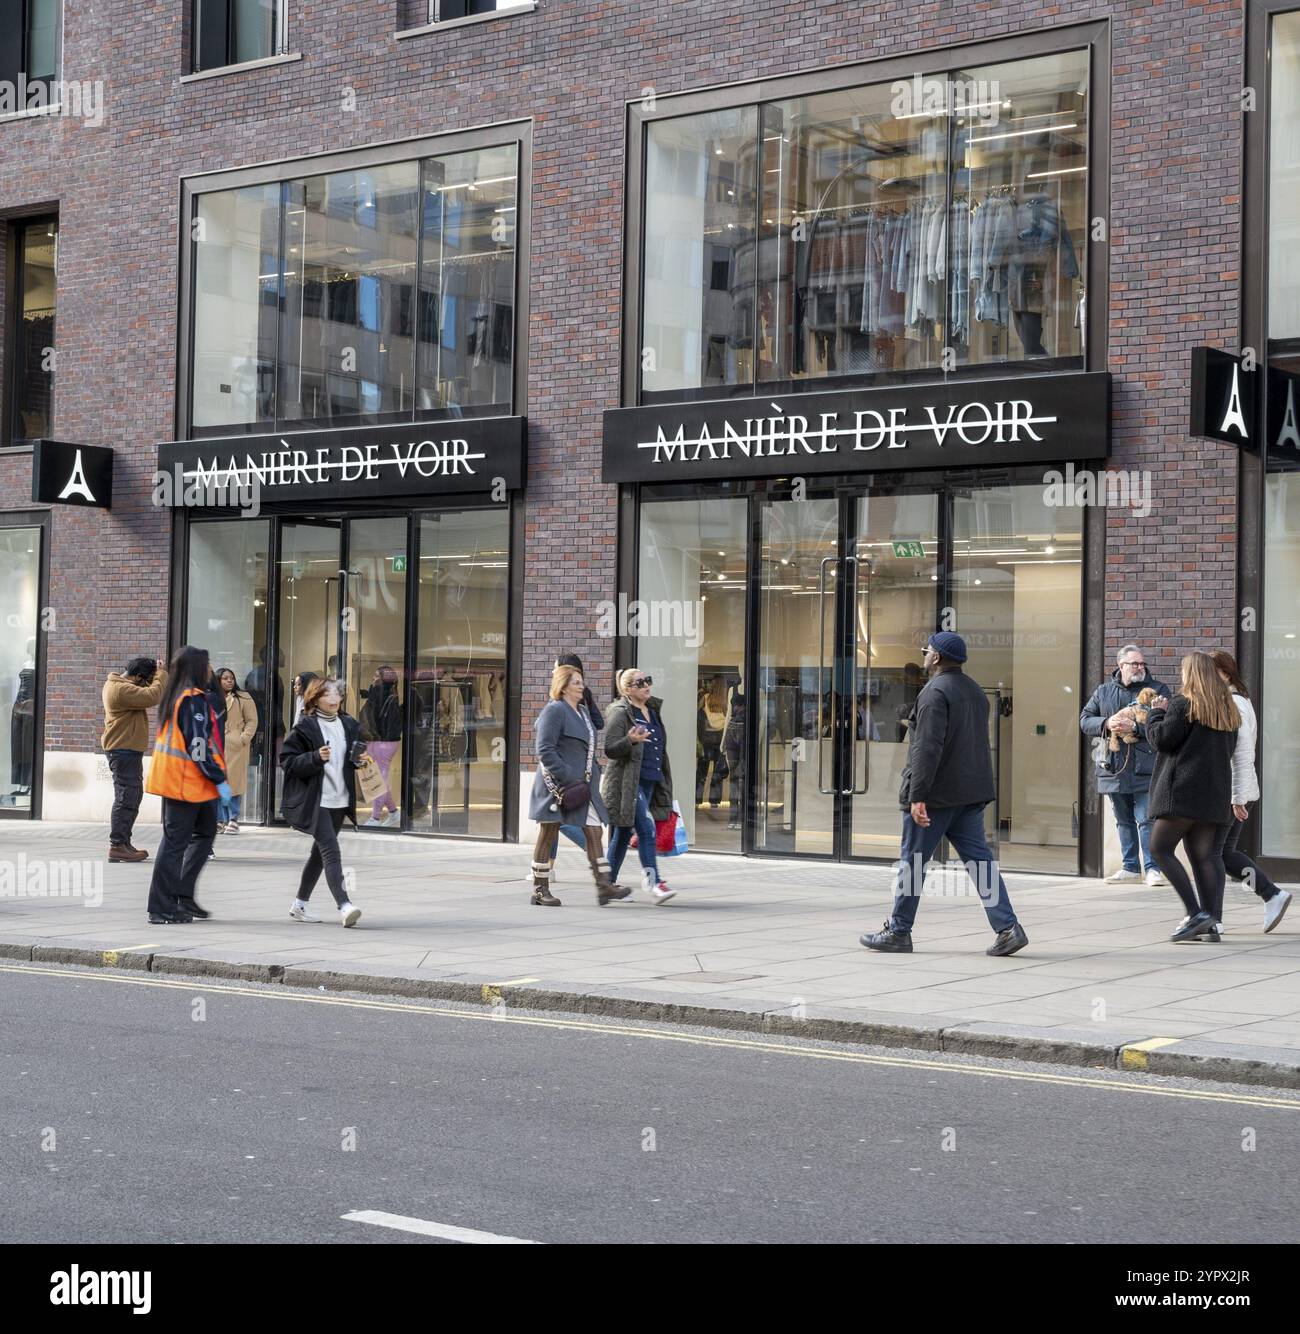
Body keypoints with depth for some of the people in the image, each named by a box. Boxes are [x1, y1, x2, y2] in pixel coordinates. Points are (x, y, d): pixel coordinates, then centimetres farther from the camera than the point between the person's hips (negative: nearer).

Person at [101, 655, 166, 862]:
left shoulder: (119, 685, 14)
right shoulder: (121, 689, -20)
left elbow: (146, 697, 20)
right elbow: (152, 696, -28)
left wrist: (157, 674, 6)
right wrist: (160, 674, -14)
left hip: (127, 750, 11)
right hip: (123, 750, -11)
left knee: (133, 795, 17)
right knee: (126, 797, -9)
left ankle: (124, 843, 24)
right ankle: (118, 846, -8)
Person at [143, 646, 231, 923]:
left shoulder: (175, 697, 13)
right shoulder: (194, 700, -15)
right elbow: (198, 744, -21)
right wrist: (219, 779, -16)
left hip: (173, 780, 9)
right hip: (188, 782, -9)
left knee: (206, 831, 18)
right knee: (175, 843, -4)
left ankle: (182, 895, 16)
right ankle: (162, 909, 1)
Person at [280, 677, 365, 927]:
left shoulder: (349, 725, 11)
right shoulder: (305, 727, -9)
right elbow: (287, 761, -11)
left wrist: (359, 760, 2)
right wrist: (316, 758, -24)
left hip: (340, 800, 7)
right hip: (316, 801, -7)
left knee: (320, 852, 15)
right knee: (331, 852, -16)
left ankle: (300, 904, 26)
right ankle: (344, 906, -23)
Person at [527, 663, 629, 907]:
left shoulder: (583, 711, 17)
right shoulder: (554, 711, -11)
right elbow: (544, 749, -18)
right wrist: (565, 778, -23)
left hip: (582, 784, 8)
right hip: (557, 784, -8)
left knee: (594, 833, 1)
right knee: (548, 835, 2)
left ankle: (604, 886, 0)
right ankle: (540, 889, 9)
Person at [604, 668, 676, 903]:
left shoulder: (653, 710, 17)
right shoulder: (620, 712, -7)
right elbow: (610, 749, -13)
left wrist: (664, 783, 25)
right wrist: (630, 740, -32)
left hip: (649, 782, 8)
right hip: (627, 782, -8)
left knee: (624, 833, 12)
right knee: (646, 829, -16)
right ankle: (653, 883, -17)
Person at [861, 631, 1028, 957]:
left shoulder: (935, 692, -14)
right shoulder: (975, 691, 15)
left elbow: (928, 747, -22)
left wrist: (917, 795, -24)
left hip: (937, 794, -8)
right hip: (970, 792, 8)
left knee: (912, 862, 3)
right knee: (979, 859, 5)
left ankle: (898, 932, 11)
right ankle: (1008, 928, -5)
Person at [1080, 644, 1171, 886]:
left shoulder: (1158, 690, 1)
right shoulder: (1103, 692, 12)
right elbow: (1085, 720, 9)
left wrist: (1135, 728, -19)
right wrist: (1107, 724, -9)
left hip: (1145, 768, -4)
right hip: (1114, 769, 4)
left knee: (1146, 819, -8)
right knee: (1124, 821, 12)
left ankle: (1152, 868, -4)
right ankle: (1130, 867, 21)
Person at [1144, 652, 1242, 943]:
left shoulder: (1183, 704, -7)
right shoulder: (1227, 708, 17)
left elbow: (1163, 739, -9)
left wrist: (1156, 713, 6)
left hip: (1183, 790, -7)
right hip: (1217, 794, 7)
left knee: (1160, 848, -2)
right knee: (1204, 856, 6)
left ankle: (1196, 913, -13)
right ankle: (1212, 923, -2)